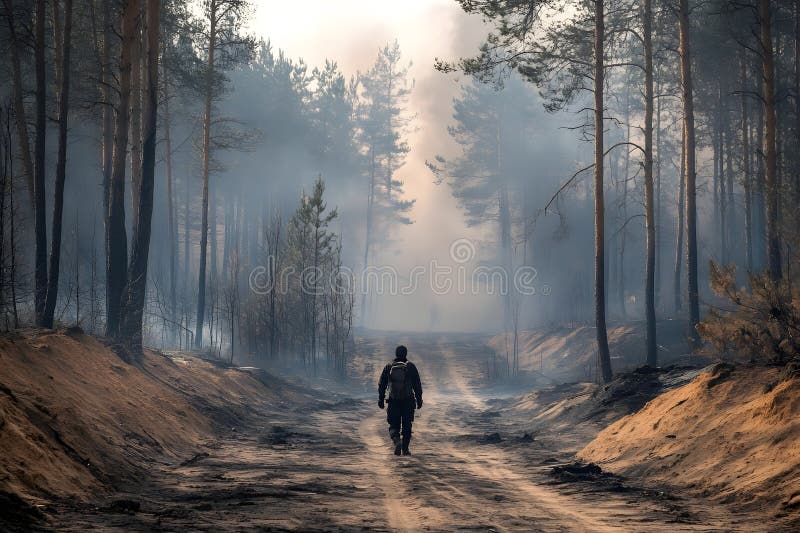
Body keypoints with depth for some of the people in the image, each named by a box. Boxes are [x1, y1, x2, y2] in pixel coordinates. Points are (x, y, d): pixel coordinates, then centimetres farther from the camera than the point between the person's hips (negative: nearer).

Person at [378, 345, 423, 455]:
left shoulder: (388, 367, 4)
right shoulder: (410, 367, -1)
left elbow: (381, 385, 6)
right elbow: (417, 385, -2)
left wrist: (381, 400, 14)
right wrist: (419, 400, 4)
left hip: (393, 402, 1)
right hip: (408, 401, -1)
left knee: (394, 426, 8)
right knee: (406, 427, 10)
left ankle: (396, 440, -20)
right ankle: (405, 449, 10)